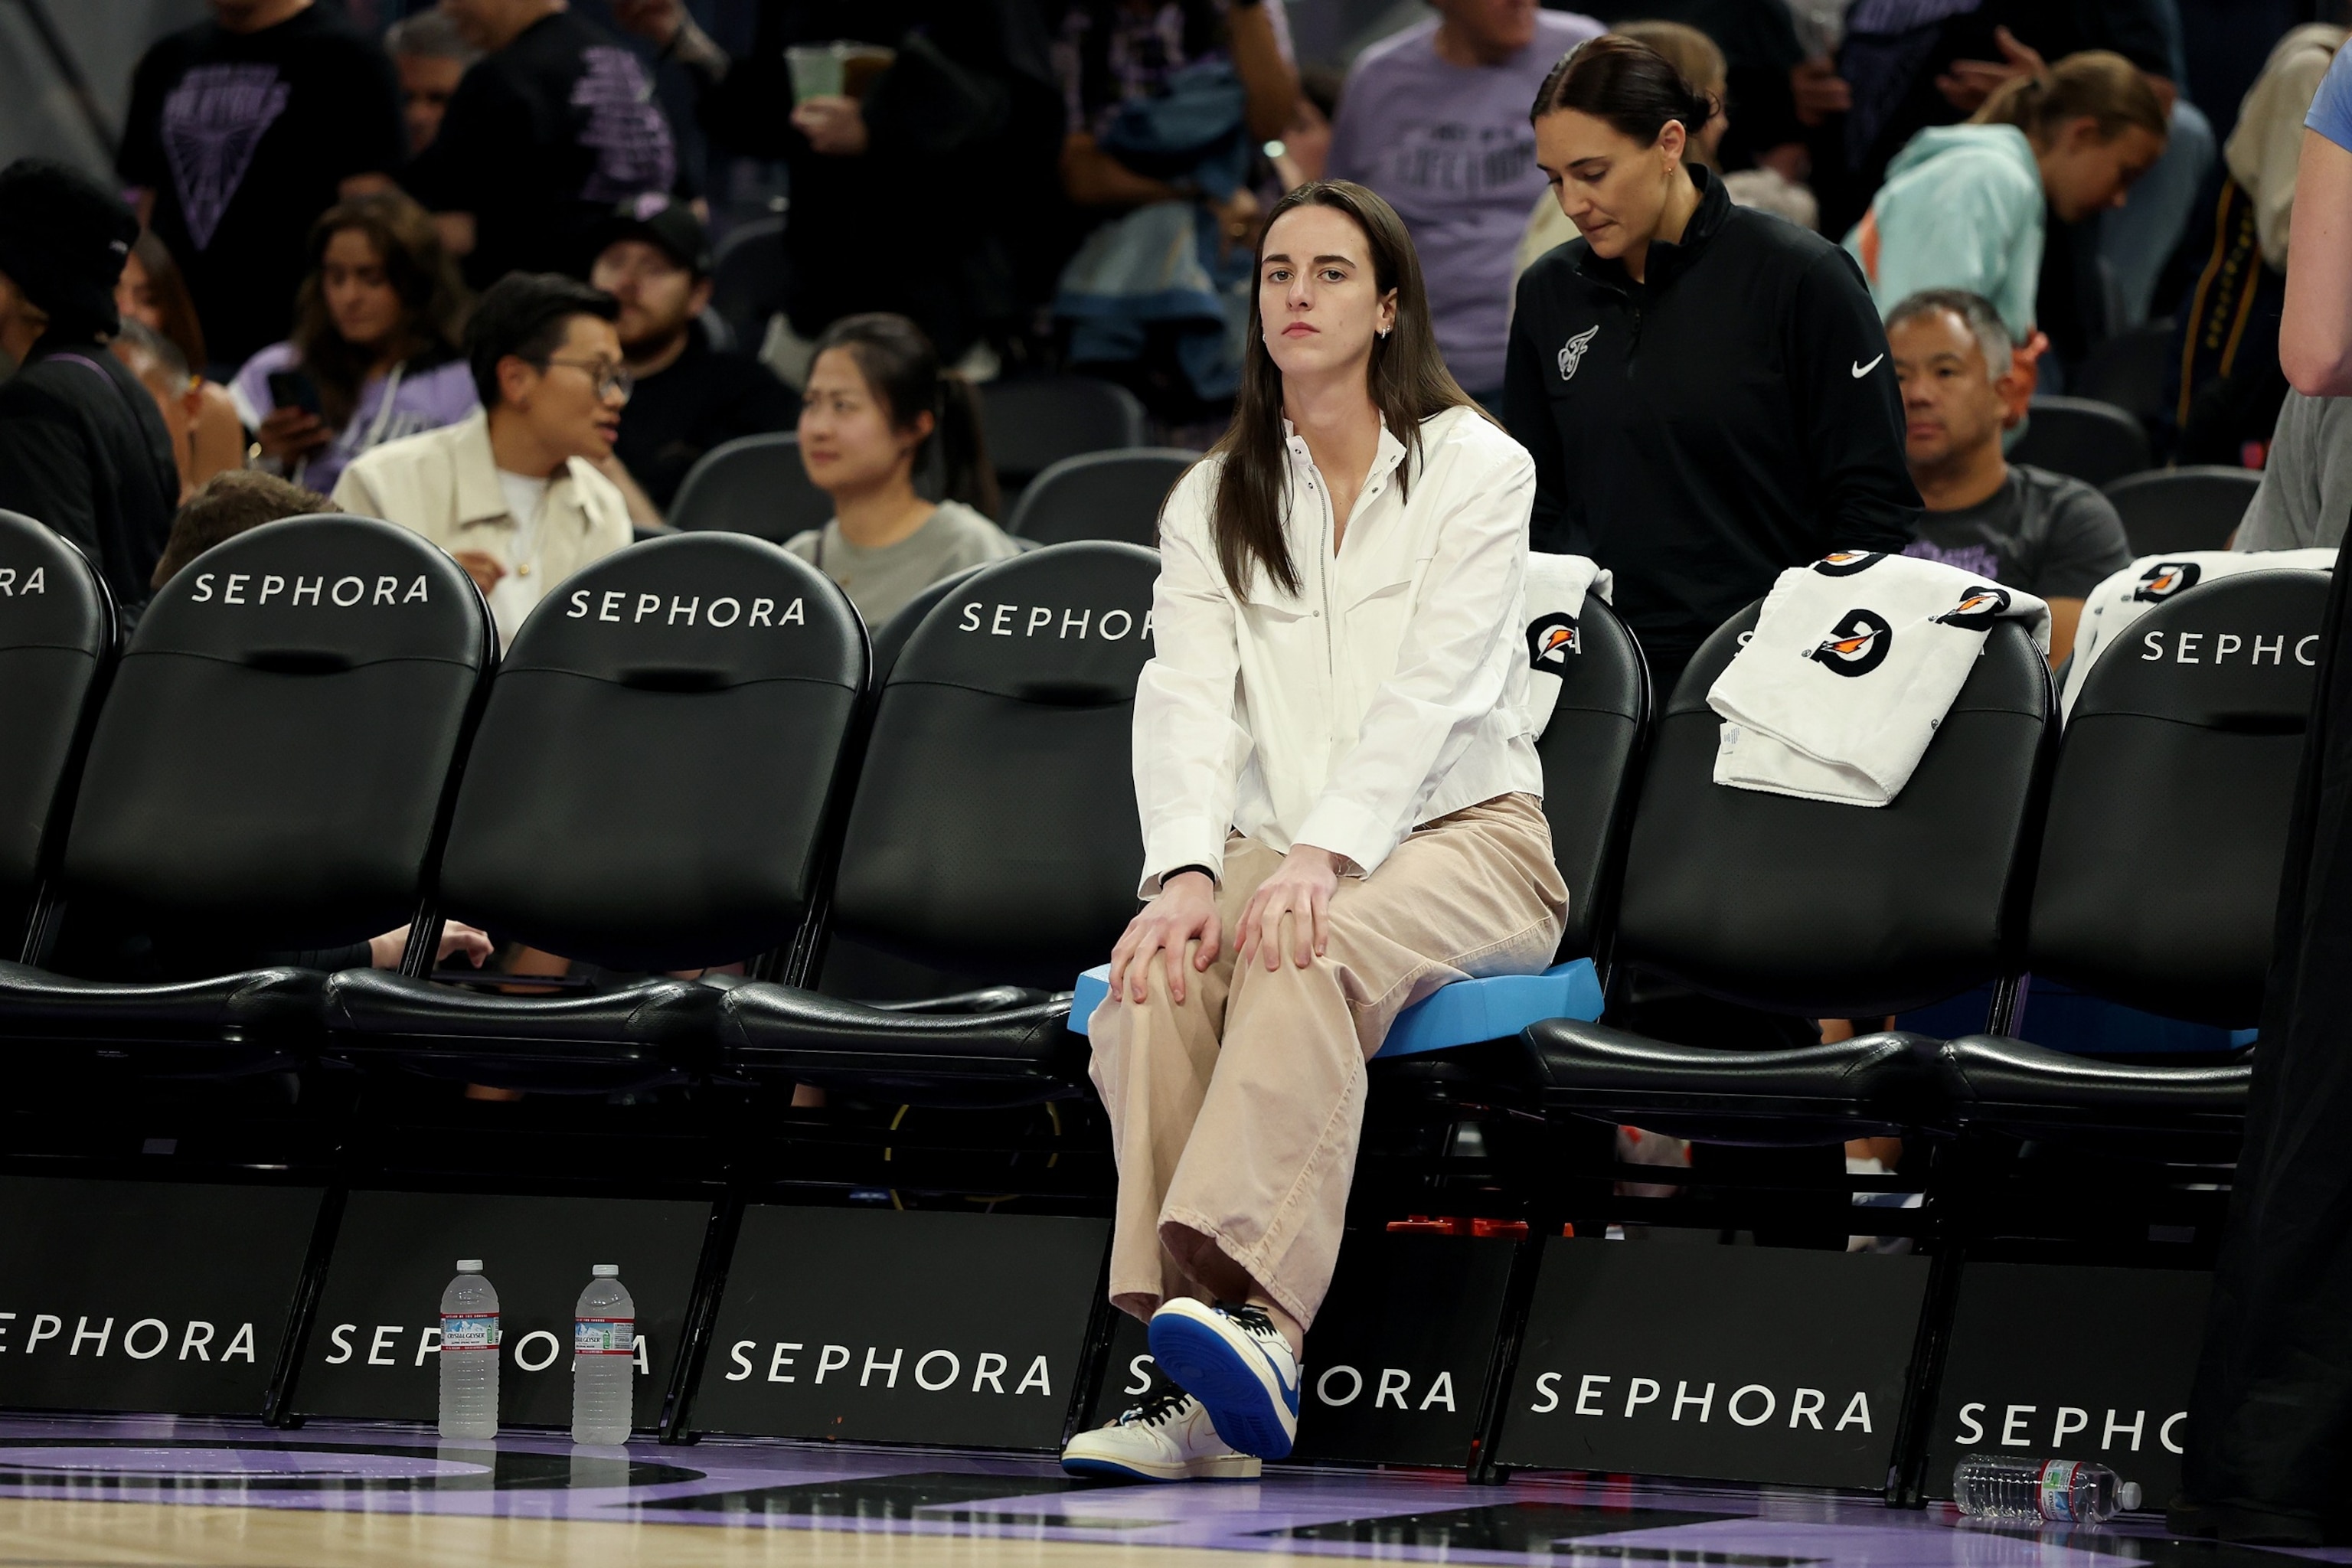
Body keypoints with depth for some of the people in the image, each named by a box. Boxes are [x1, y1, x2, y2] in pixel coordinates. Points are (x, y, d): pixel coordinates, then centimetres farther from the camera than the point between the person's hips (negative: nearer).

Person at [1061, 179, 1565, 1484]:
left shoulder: (1474, 469, 1)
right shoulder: (1213, 501, 13)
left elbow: (1431, 687, -13)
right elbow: (1186, 694, -3)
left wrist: (1322, 854, -29)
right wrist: (1185, 872, -23)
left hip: (1459, 835, -3)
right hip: (1271, 846, 4)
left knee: (1306, 960, -38)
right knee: (1156, 980, -31)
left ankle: (1248, 1313, -55)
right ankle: (1196, 1388, -41)